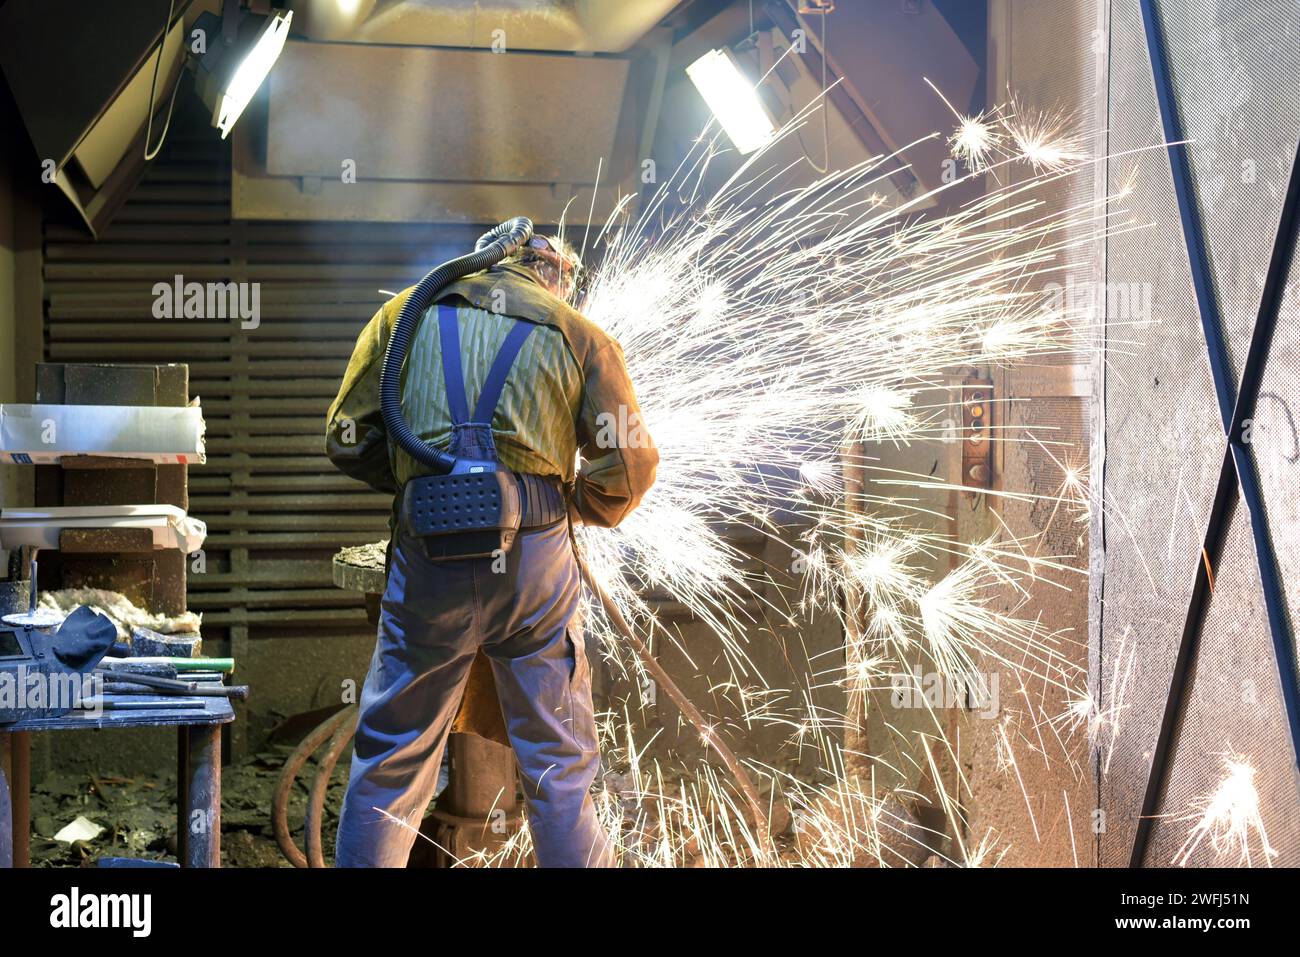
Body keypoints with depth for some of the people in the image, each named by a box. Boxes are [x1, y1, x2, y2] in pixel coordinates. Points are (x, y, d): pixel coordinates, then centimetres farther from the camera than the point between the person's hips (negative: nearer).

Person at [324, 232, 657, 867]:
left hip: (429, 554, 1)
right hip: (535, 557, 0)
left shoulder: (407, 313, 15)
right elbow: (632, 463, 4)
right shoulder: (578, 332, 11)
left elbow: (346, 439, 12)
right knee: (559, 766, 9)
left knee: (391, 762, 10)